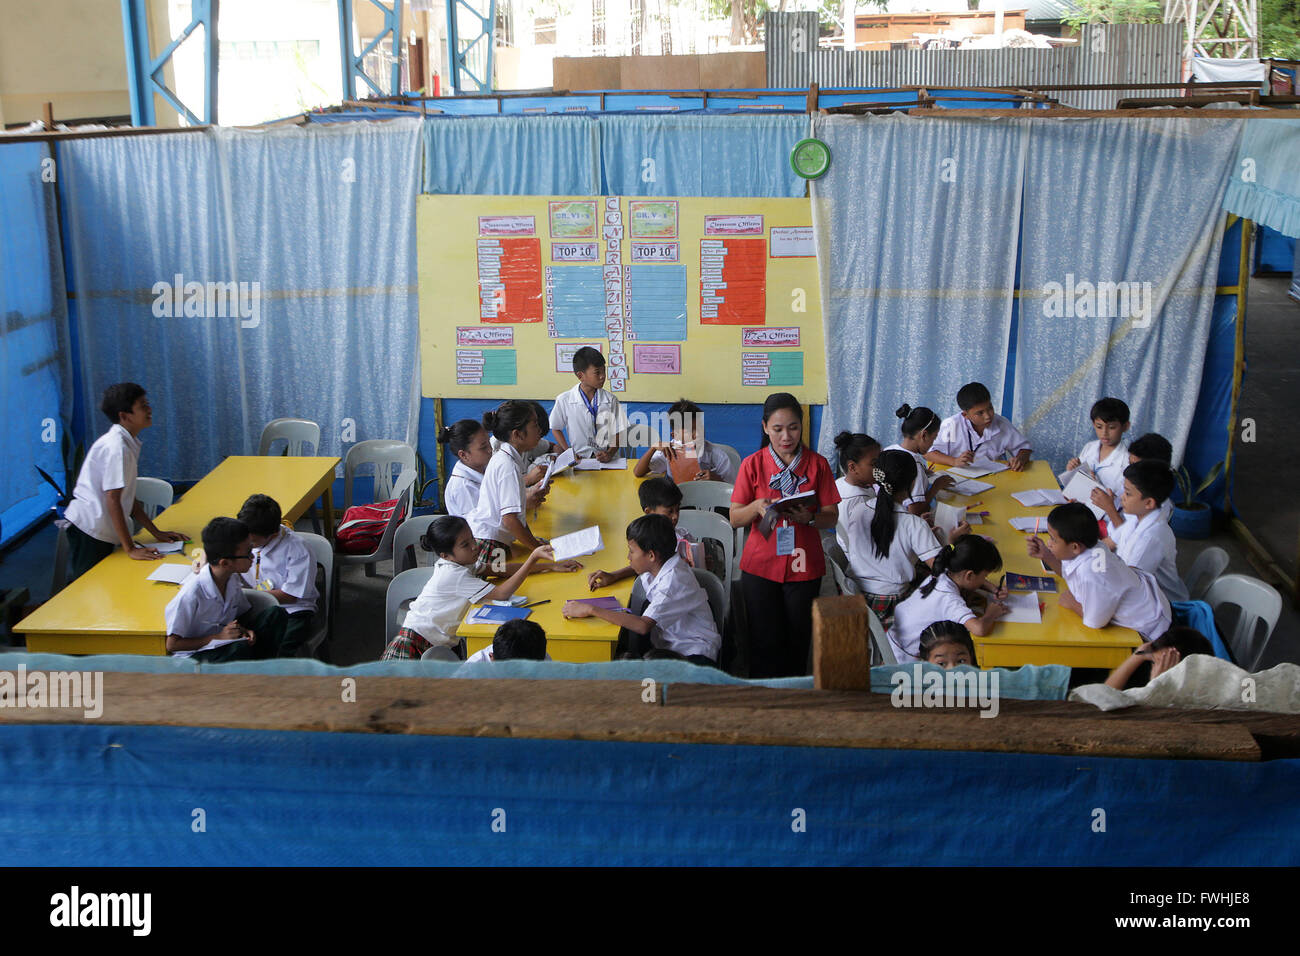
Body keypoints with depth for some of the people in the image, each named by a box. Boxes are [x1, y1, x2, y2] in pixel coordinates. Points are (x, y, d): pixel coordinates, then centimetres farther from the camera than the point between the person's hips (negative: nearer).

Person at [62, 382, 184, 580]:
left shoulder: (128, 444, 10)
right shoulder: (116, 447, -19)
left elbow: (128, 499, 14)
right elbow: (113, 500, -22)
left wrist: (157, 533, 12)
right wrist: (130, 549, -21)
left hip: (102, 531, 9)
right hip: (89, 530, -9)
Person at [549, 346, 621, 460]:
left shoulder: (611, 400, 2)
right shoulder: (564, 400, -1)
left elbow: (615, 434, 4)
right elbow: (556, 429, 10)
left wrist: (610, 453, -15)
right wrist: (570, 454, -2)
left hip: (606, 459, 0)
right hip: (579, 459, 1)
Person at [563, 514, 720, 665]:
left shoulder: (674, 581, -23)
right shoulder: (653, 567, 4)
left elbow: (643, 626, -34)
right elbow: (639, 566, 32)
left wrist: (591, 610, -30)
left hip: (695, 654, -9)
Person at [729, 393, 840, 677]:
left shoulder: (817, 464, 2)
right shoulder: (753, 464, 0)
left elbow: (831, 516, 2)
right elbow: (735, 519, 0)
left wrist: (808, 517, -20)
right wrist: (756, 507, -21)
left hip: (804, 566, 1)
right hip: (761, 566, -1)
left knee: (798, 643, 6)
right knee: (765, 643, -1)